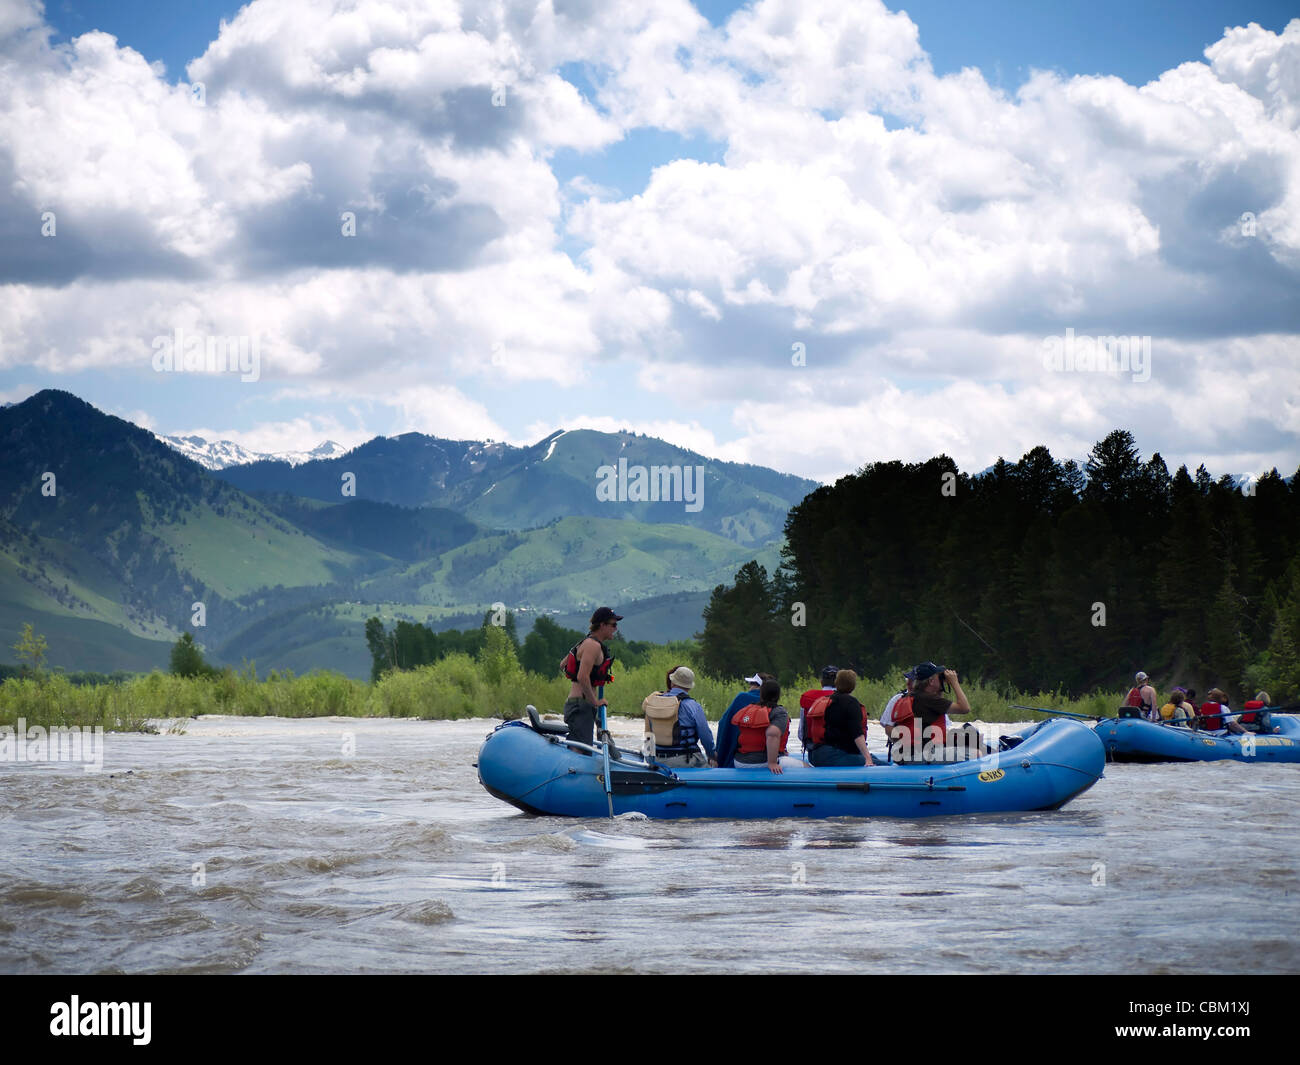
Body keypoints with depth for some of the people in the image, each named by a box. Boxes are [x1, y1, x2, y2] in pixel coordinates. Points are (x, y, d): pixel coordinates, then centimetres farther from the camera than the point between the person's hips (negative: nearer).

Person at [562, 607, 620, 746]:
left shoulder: (587, 643, 19)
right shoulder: (593, 645, -14)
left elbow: (563, 665, 30)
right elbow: (582, 677, -25)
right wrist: (595, 701, -16)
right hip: (581, 705, -11)